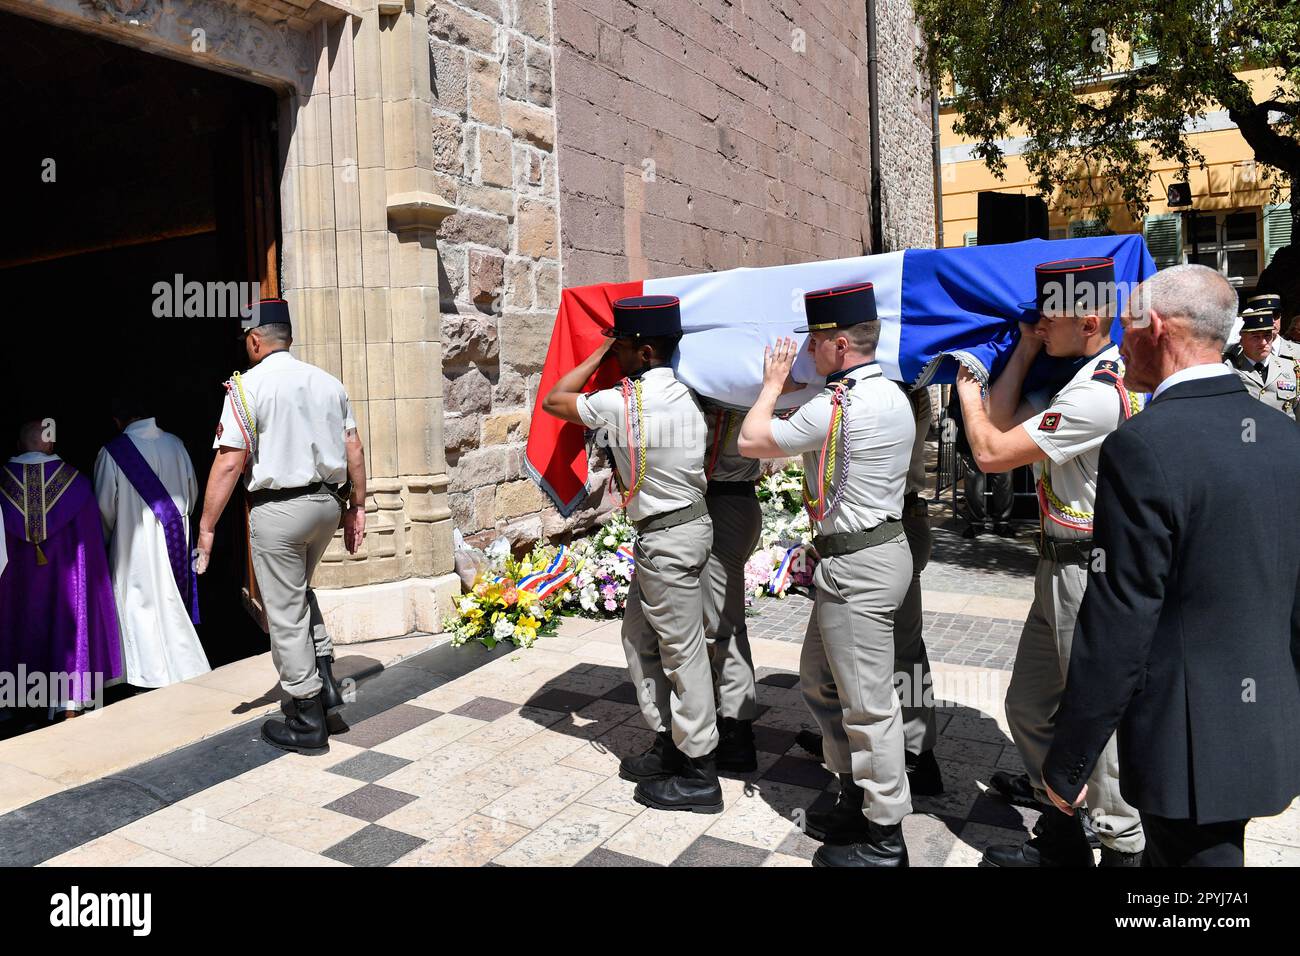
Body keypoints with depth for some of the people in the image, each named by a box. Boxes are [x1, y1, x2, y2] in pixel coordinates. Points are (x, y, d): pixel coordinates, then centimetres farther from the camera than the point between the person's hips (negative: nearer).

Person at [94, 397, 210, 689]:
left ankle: (151, 675, 10)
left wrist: (104, 540, 13)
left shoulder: (112, 453, -12)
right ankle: (185, 667, 21)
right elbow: (193, 493, 8)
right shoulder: (174, 444, -2)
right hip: (176, 540, 4)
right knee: (172, 603, 15)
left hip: (135, 545, -4)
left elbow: (105, 507, -5)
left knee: (139, 608, 6)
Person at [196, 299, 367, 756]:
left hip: (277, 508, -6)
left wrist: (207, 525, -8)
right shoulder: (328, 382, 8)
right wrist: (356, 507, 15)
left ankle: (307, 722, 13)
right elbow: (354, 452, 7)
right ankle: (324, 679, 19)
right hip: (328, 502, 6)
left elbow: (230, 462, -13)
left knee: (286, 613, 4)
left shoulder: (248, 385, -8)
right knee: (300, 592, 28)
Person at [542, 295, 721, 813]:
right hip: (688, 522, 9)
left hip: (667, 539, -9)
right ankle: (668, 744, 30)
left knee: (682, 651, 1)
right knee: (639, 636, 19)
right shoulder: (684, 394, 4)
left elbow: (553, 400, -2)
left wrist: (598, 355, 5)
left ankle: (698, 775, 14)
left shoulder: (623, 403, -17)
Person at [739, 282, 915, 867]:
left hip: (857, 565, -10)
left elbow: (751, 441, -10)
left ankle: (884, 837, 16)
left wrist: (772, 383, 3)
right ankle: (855, 803, 34)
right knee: (820, 686, 20)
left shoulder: (837, 407, -20)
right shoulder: (892, 395, 10)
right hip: (882, 545, 10)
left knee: (867, 705, 2)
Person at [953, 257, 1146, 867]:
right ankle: (1063, 839, 34)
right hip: (1061, 566, 10)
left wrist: (967, 389, -3)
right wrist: (1026, 350, 7)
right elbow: (1004, 422, 11)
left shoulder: (1095, 395, -22)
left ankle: (1122, 845, 24)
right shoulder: (1091, 375, 10)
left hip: (1085, 571, -10)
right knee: (1028, 706, 18)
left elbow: (991, 452, -19)